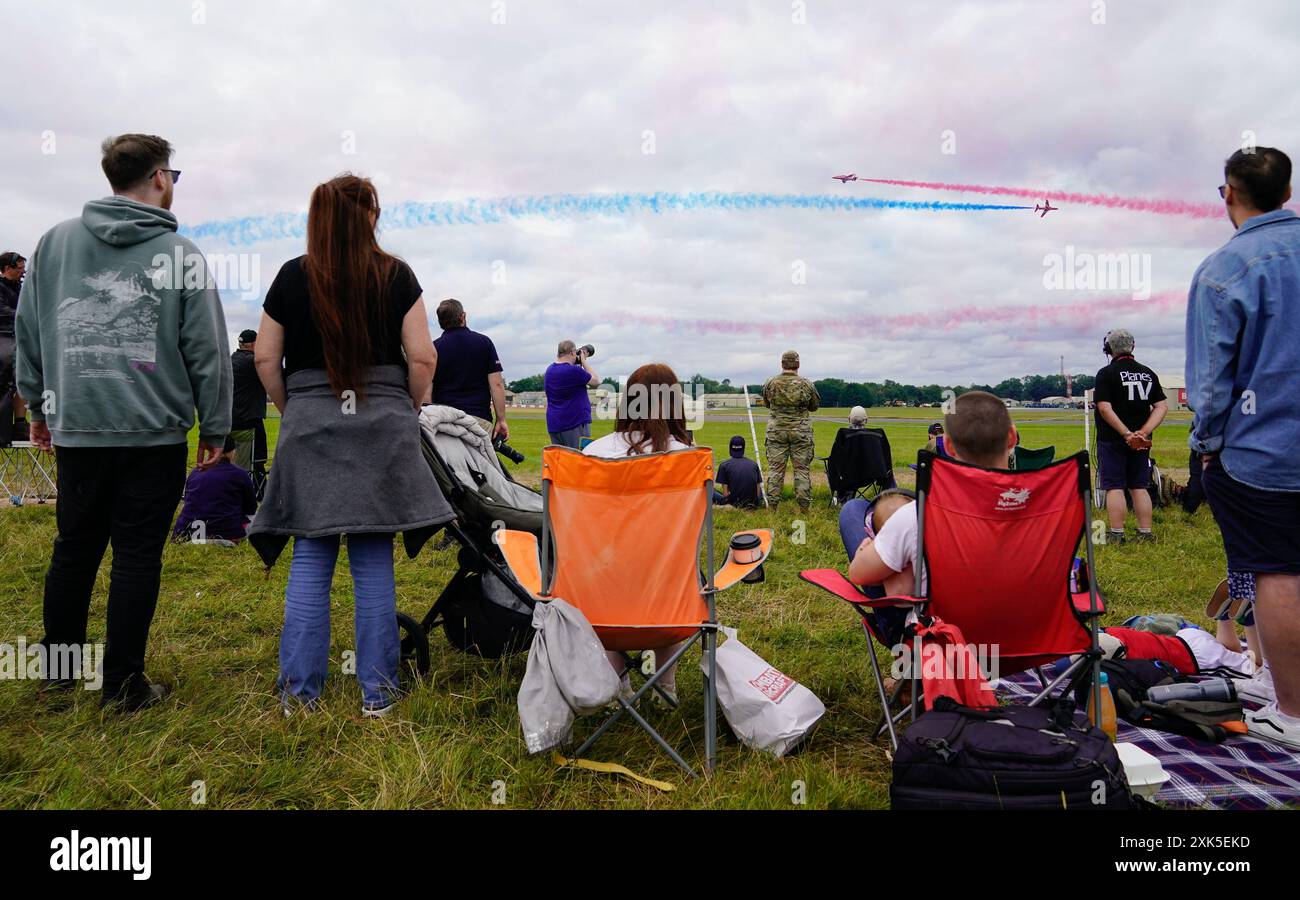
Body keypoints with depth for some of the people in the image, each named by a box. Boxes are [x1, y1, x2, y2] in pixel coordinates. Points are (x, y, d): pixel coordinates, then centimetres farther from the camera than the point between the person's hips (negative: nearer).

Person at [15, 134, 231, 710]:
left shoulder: (54, 243, 7)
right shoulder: (180, 253, -4)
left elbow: (28, 330, 12)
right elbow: (207, 348, -5)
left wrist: (38, 404, 21)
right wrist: (214, 426, 2)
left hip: (75, 428, 4)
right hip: (153, 430, -4)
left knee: (73, 549, 17)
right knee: (137, 557, 3)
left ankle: (59, 665, 31)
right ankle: (123, 684, 9)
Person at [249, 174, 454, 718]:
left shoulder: (292, 277, 5)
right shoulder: (396, 276, 1)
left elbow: (265, 359, 5)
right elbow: (422, 357, -3)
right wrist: (410, 411, 11)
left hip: (309, 426, 1)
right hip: (383, 425, -1)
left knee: (309, 560, 7)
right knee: (374, 562, 4)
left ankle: (300, 691, 10)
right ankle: (377, 693, 10)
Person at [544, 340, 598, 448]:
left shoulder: (549, 370, 8)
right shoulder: (574, 370, -17)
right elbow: (595, 381, -4)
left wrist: (579, 363, 13)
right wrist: (583, 361, 3)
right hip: (575, 424, -8)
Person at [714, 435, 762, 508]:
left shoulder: (725, 465, -3)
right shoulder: (754, 464, 6)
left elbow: (725, 493, -4)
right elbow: (758, 490, 6)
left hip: (735, 503, -2)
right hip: (753, 504, 2)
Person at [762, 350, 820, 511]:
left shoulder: (770, 383, -3)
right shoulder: (806, 384, -5)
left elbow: (766, 403, 13)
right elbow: (814, 406, 7)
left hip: (776, 430, 1)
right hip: (800, 431, -1)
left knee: (775, 469, 5)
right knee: (802, 469, 5)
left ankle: (772, 505, 7)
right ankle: (804, 506, 8)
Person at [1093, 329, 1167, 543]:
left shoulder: (1107, 373, -8)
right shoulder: (1148, 373, 9)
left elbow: (1105, 408, -18)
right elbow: (1162, 407, 3)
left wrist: (1127, 434, -18)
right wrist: (1143, 432, -8)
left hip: (1112, 439, -5)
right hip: (1141, 442, 5)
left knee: (1114, 487, -3)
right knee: (1139, 487, 11)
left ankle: (1116, 534, -5)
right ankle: (1146, 533, 12)